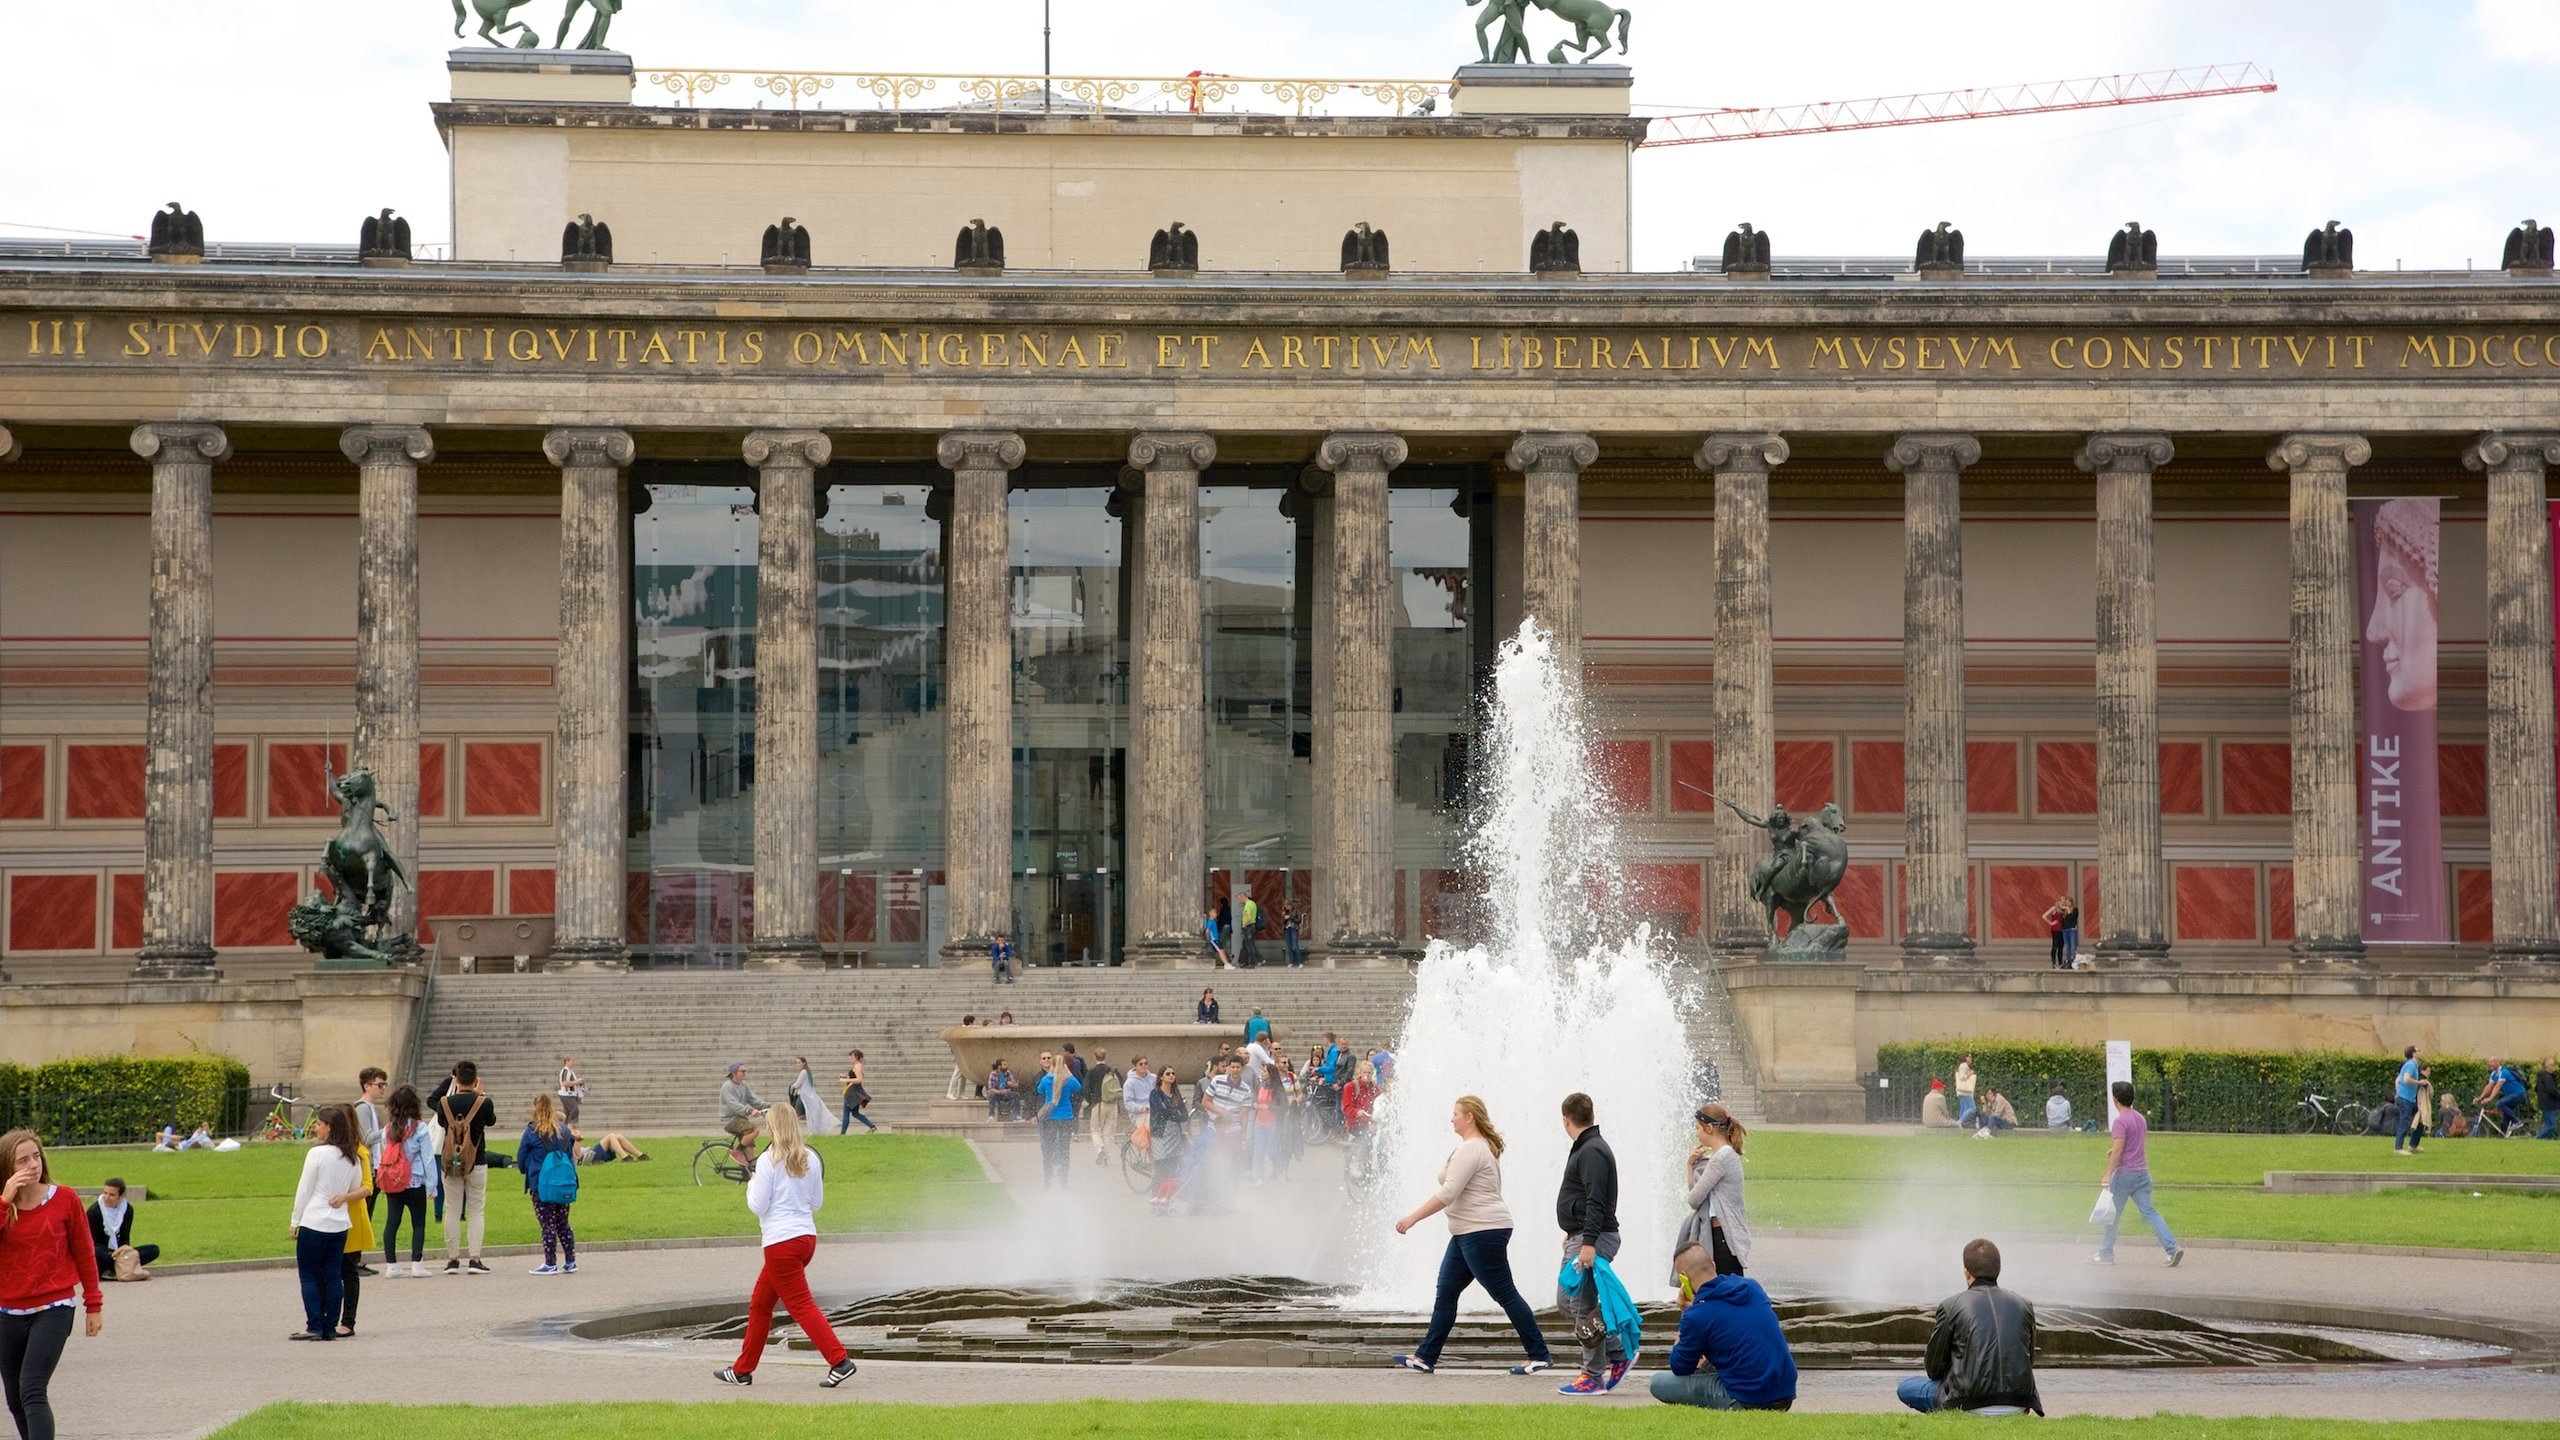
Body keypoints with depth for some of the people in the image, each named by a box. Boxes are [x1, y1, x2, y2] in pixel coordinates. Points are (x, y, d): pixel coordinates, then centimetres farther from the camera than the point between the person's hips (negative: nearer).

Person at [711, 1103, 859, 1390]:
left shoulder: (768, 1161, -11)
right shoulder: (810, 1159, 7)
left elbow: (758, 1205, -9)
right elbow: (818, 1202, 12)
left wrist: (752, 1184, 8)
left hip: (781, 1242, -8)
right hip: (807, 1236, 8)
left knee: (801, 1305, -7)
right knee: (760, 1304, 18)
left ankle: (840, 1361, -16)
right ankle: (743, 1369, 24)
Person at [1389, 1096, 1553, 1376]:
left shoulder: (1469, 1150, -16)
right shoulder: (1486, 1147, 17)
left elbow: (1448, 1193, -23)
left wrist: (1412, 1218, -20)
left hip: (1482, 1232, -11)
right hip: (1468, 1233, 11)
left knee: (1505, 1294, -5)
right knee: (1445, 1294, 9)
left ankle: (1540, 1355, 0)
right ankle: (1425, 1357, 10)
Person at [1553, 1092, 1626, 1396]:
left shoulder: (1592, 1152, -15)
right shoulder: (1584, 1149, 17)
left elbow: (1596, 1202, -23)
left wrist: (1588, 1243, -27)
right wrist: (1573, 1233, 28)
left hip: (1594, 1240, -11)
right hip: (1581, 1238, 11)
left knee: (1584, 1306, -7)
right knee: (1566, 1301, 14)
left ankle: (1594, 1377, -3)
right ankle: (1618, 1351, 18)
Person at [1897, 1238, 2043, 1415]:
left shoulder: (1950, 1306, -3)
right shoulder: (2024, 1305, 8)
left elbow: (1934, 1369, 5)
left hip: (1970, 1405, -5)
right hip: (2019, 1407, 5)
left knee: (1905, 1388, 19)